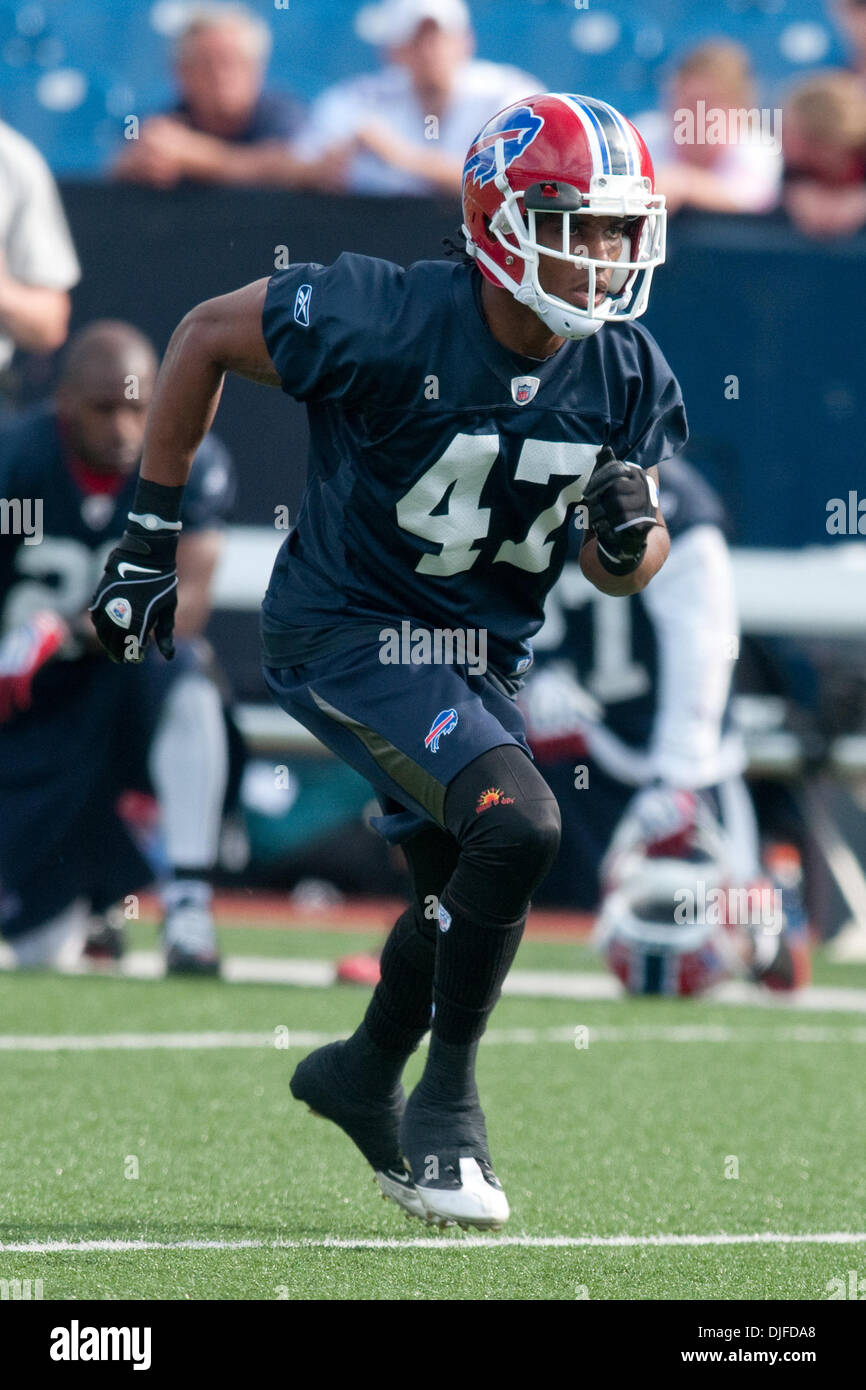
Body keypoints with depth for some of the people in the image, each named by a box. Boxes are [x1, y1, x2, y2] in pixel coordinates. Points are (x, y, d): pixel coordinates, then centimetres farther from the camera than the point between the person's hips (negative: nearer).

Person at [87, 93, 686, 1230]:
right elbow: (204, 337, -10)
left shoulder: (627, 378, -8)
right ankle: (447, 1107, -7)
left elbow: (624, 570, 3)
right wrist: (150, 534, -7)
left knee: (466, 898, 20)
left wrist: (629, 539, -23)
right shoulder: (385, 323, -25)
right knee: (519, 825, -25)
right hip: (347, 626, -7)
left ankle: (363, 1076, 50)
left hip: (478, 652, 7)